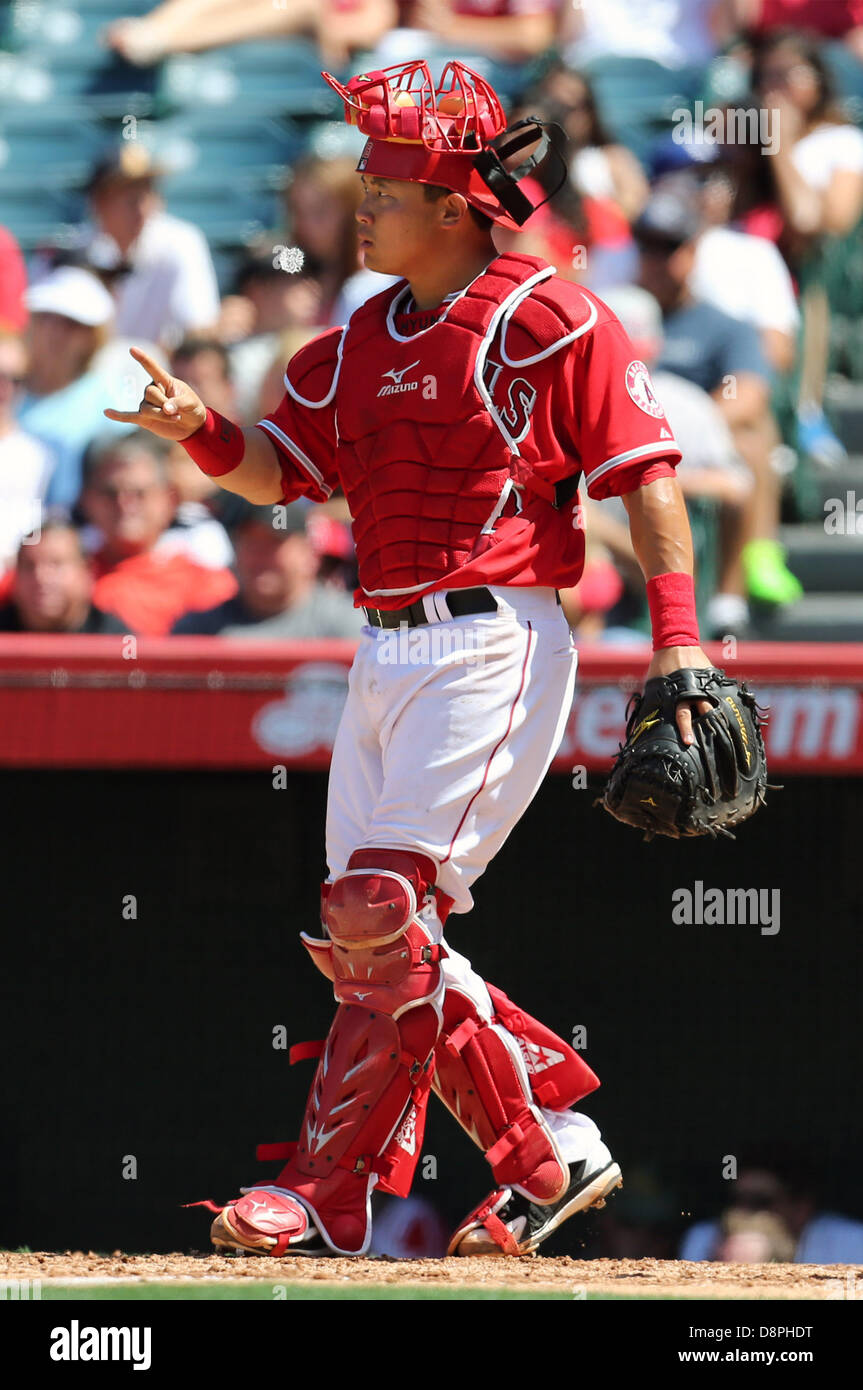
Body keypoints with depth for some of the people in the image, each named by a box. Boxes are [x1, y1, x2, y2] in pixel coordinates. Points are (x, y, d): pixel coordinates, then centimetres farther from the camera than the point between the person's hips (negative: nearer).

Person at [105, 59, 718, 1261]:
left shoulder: (549, 322, -7)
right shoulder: (362, 340, 15)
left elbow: (648, 472, -8)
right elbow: (280, 468, 12)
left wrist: (677, 639, -15)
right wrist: (201, 428, -9)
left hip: (494, 644, -9)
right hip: (385, 655, 9)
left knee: (385, 911, -15)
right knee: (364, 935, 7)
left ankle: (328, 1199, -13)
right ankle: (551, 1150, 17)